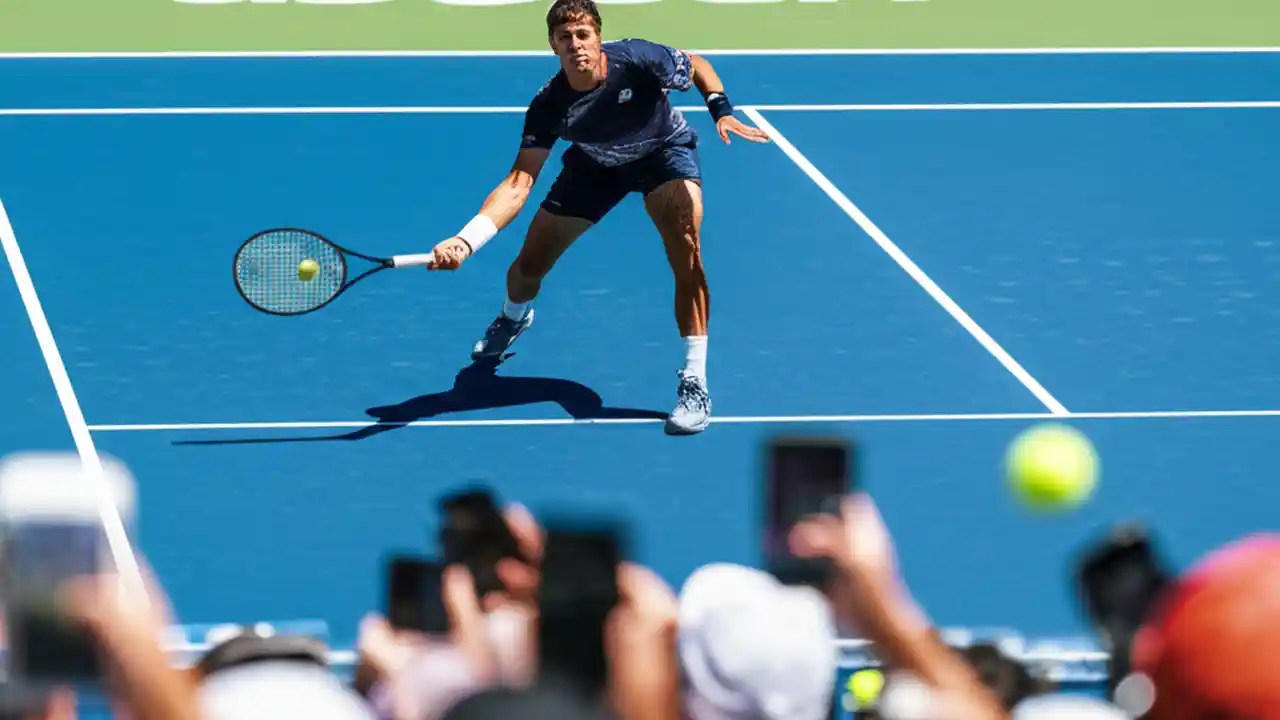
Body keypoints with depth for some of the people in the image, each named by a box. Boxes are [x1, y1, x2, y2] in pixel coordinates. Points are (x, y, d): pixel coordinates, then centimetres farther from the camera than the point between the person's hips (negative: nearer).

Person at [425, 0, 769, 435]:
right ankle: (514, 317, 47)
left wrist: (722, 112, -30)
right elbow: (518, 185, -34)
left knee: (685, 247, -30)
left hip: (662, 150, -2)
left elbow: (697, 66, -12)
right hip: (595, 163, 2)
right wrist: (465, 241, -47)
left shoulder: (637, 60, -35)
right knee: (529, 263, 4)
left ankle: (694, 382, -24)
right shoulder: (549, 107, -30)